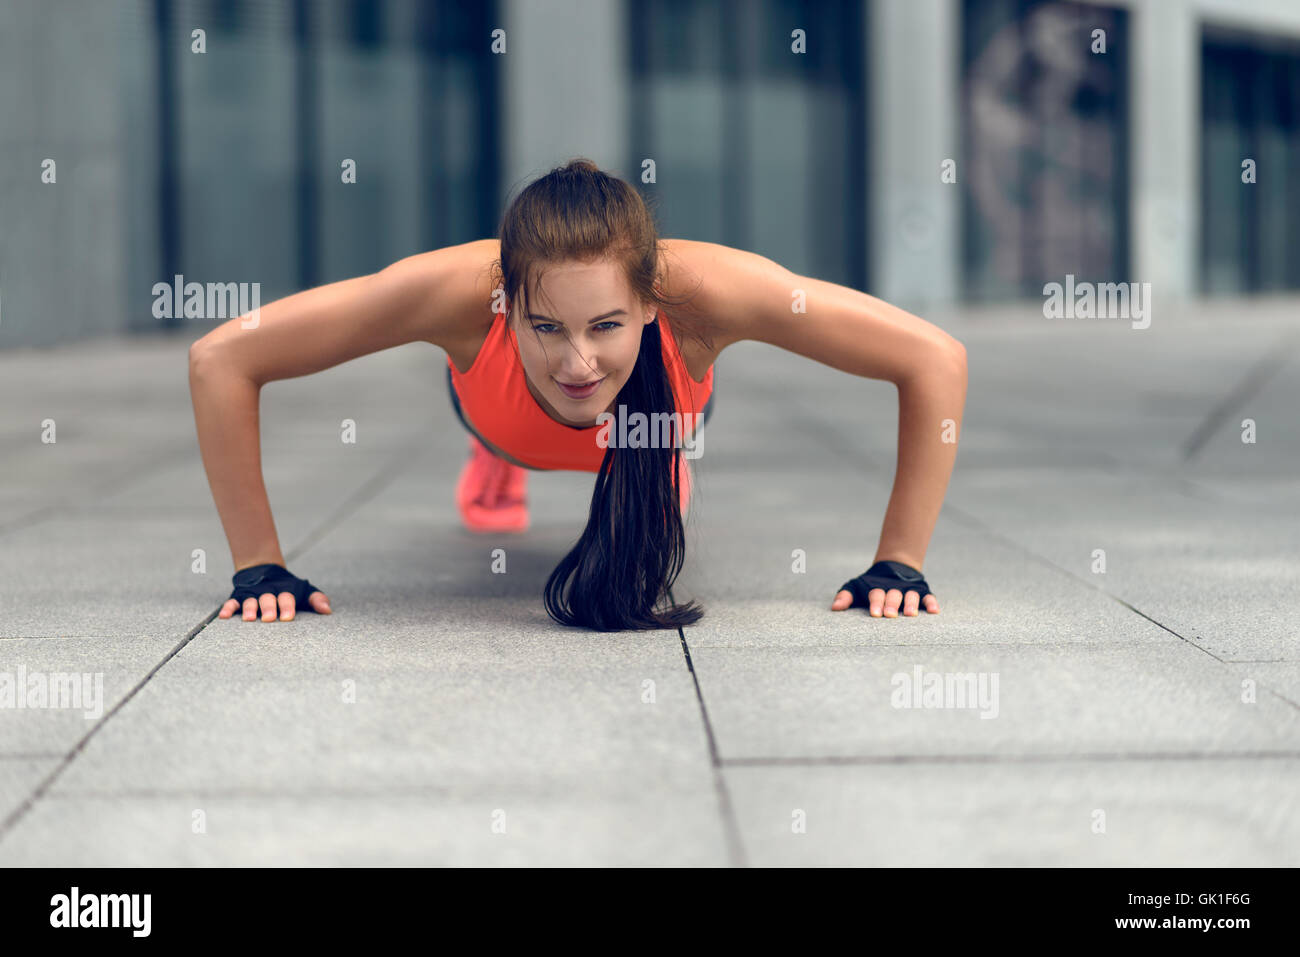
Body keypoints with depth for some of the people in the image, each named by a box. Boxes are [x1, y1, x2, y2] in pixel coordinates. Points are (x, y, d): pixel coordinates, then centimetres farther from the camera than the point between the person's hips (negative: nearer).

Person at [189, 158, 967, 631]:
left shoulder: (699, 290, -49)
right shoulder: (459, 292, -49)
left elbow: (936, 359, -40)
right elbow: (221, 359, -40)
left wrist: (899, 565, -40)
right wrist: (259, 566, -39)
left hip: (655, 419, 1)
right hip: (509, 413, 0)